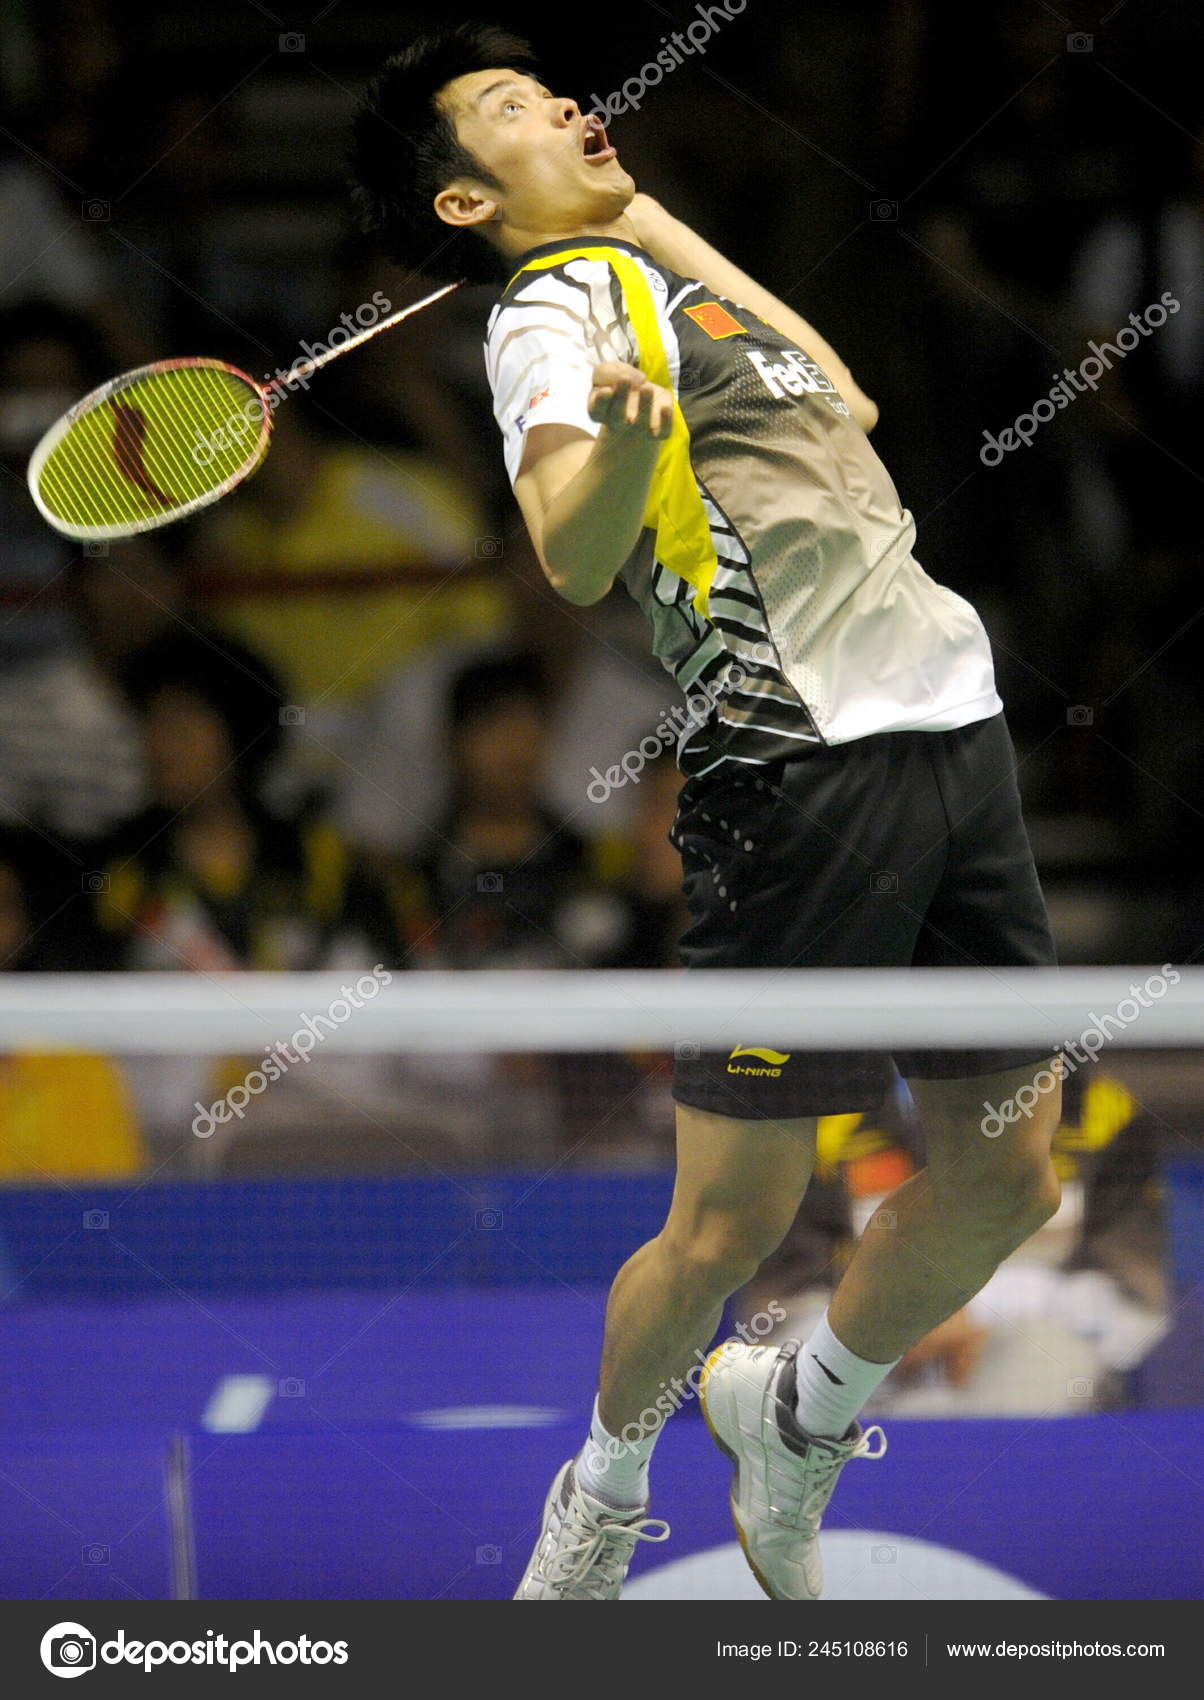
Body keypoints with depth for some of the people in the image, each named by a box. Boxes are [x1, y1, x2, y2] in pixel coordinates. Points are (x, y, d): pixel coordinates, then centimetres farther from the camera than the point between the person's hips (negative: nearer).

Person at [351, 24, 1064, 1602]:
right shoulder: (558, 306, -3)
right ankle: (603, 1501, 21)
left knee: (1003, 1181, 7)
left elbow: (842, 407, 34)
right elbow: (575, 555, -20)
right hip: (801, 762, -8)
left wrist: (651, 215, 30)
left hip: (953, 724, 8)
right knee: (733, 1221, -4)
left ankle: (801, 1416, 31)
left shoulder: (666, 273, 22)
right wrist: (622, 438, -43)